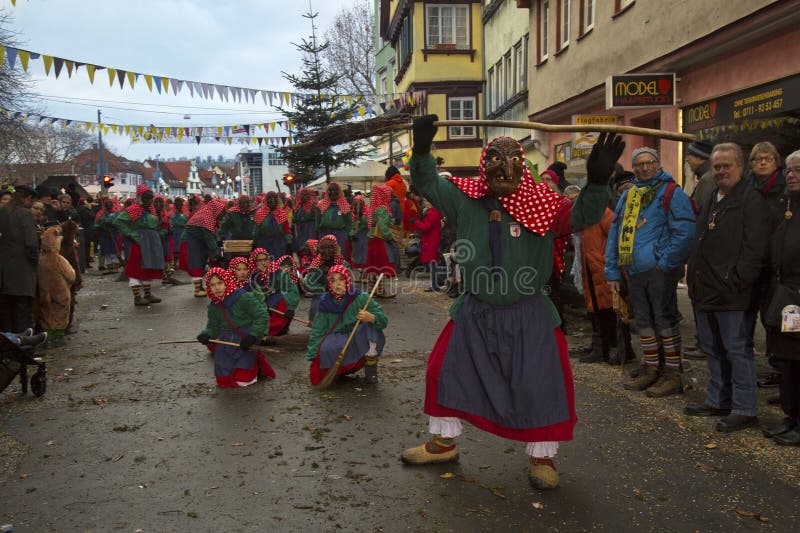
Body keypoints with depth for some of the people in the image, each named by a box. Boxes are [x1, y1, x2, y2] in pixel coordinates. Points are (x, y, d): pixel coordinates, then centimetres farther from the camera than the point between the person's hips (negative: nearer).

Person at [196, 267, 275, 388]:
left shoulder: (244, 298, -17)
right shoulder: (213, 306, 4)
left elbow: (263, 316, -16)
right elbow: (213, 327, 9)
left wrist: (252, 336, -23)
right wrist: (206, 335, -13)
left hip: (244, 342, -6)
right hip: (225, 342, 6)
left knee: (242, 380, -8)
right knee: (223, 381, 7)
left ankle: (257, 362, 18)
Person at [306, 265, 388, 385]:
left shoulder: (361, 298, -13)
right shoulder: (325, 302, -5)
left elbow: (383, 320, -15)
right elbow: (318, 330, 0)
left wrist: (370, 317, -38)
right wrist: (312, 357, -7)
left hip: (360, 342, -2)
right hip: (337, 341, 2)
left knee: (371, 326, -30)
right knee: (325, 349, -31)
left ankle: (371, 370, -13)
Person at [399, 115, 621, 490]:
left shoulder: (540, 203, -11)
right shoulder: (466, 199, -4)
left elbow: (581, 216, -19)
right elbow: (428, 183, -1)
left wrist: (597, 182, -38)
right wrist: (422, 151, -20)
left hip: (527, 315, -3)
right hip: (474, 311, 3)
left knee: (540, 384, -1)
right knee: (446, 370, 12)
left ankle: (542, 457, 21)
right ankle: (443, 443, 33)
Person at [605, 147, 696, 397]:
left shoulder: (671, 193, -6)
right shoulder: (628, 196, 14)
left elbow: (685, 233, -14)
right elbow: (614, 234, 14)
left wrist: (666, 262, -16)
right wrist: (612, 271, 10)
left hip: (660, 271, -7)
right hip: (634, 271, 7)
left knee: (665, 320, -1)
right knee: (644, 321, 14)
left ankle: (673, 374, 9)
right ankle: (650, 368, 26)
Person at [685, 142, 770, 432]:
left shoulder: (751, 200, -8)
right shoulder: (710, 201, 18)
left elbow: (755, 248, -17)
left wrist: (737, 282, -20)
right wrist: (695, 282, 14)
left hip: (733, 295, -8)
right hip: (705, 293, 9)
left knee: (737, 351, 0)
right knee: (712, 350, 17)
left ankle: (744, 409, 10)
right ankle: (718, 400, 29)